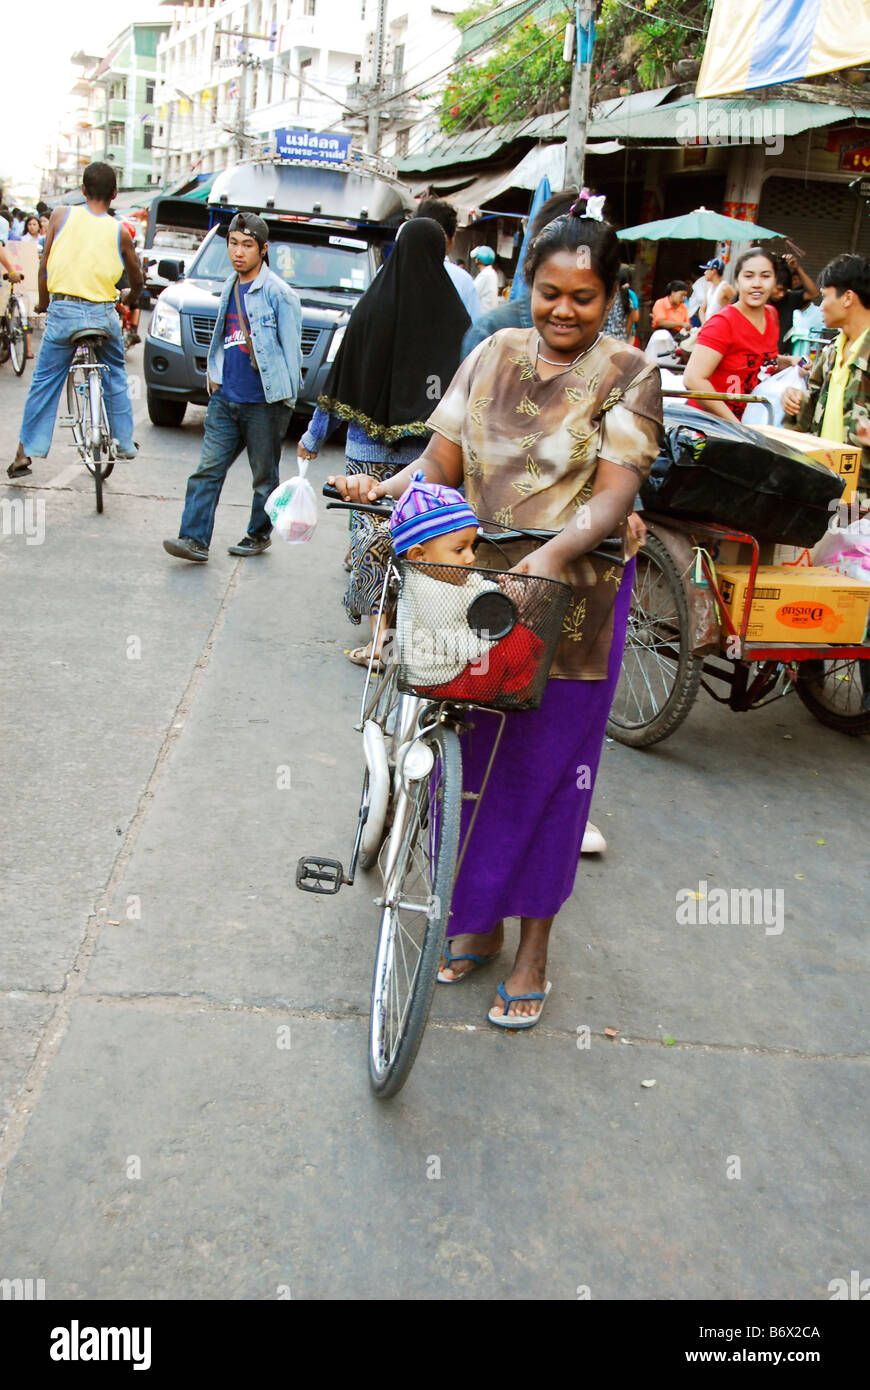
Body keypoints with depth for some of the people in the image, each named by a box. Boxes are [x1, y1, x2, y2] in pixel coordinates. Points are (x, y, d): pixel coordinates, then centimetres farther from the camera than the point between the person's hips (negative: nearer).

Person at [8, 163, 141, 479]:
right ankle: (125, 443, 26)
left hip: (64, 311, -1)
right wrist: (131, 299, 38)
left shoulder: (61, 215, 1)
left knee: (44, 380, 9)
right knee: (116, 376, 21)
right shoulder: (119, 232, 3)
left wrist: (42, 304, 19)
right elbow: (137, 278, 16)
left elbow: (44, 267, 3)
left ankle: (26, 450, 8)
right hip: (103, 314, 1)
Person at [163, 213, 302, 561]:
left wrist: (287, 401, -9)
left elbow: (291, 348, -8)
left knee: (264, 475, 7)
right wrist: (214, 375, 16)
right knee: (208, 469, -2)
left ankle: (259, 535, 23)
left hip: (263, 403, -6)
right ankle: (194, 538, -3)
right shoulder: (229, 288, 14)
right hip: (224, 399, 6)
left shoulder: (279, 293, -8)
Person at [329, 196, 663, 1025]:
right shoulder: (493, 356, 8)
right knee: (471, 758, 11)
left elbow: (613, 496, -15)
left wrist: (554, 553, -32)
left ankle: (533, 949, 21)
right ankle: (477, 921, 31)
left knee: (546, 770, 4)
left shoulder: (627, 375, -4)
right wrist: (386, 486, -16)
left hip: (570, 601, -4)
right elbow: (442, 462, 5)